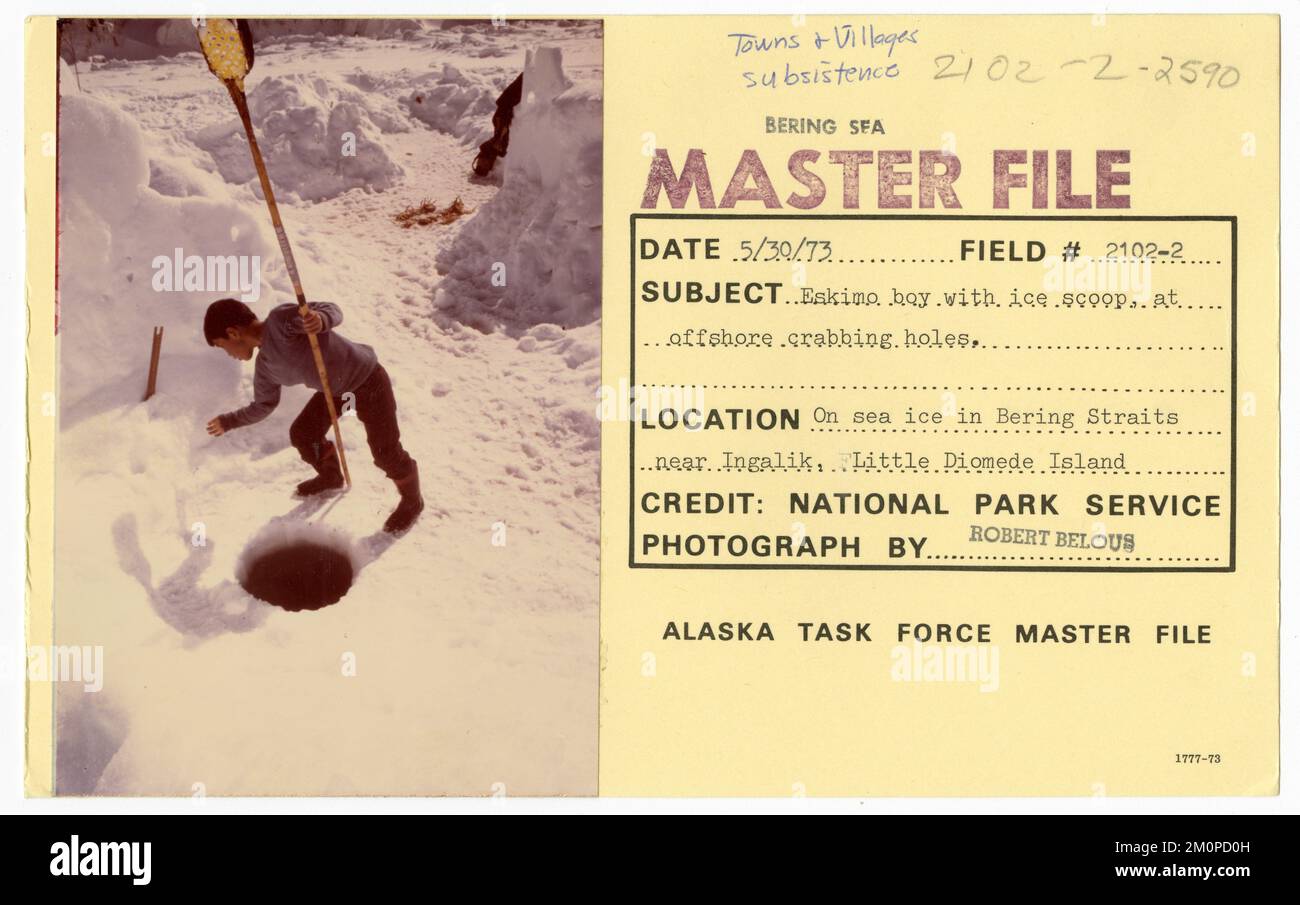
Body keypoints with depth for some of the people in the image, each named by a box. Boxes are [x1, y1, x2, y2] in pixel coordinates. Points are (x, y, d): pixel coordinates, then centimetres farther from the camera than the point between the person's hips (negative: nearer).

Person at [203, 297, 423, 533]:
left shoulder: (280, 320, -25)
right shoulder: (265, 367, 1)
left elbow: (331, 310, -28)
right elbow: (262, 405, 17)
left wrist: (321, 319, -51)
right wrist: (229, 421, 24)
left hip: (367, 381, -9)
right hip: (334, 388, 9)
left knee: (385, 452, -3)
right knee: (302, 434, 15)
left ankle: (412, 501, 23)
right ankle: (330, 477, 44)